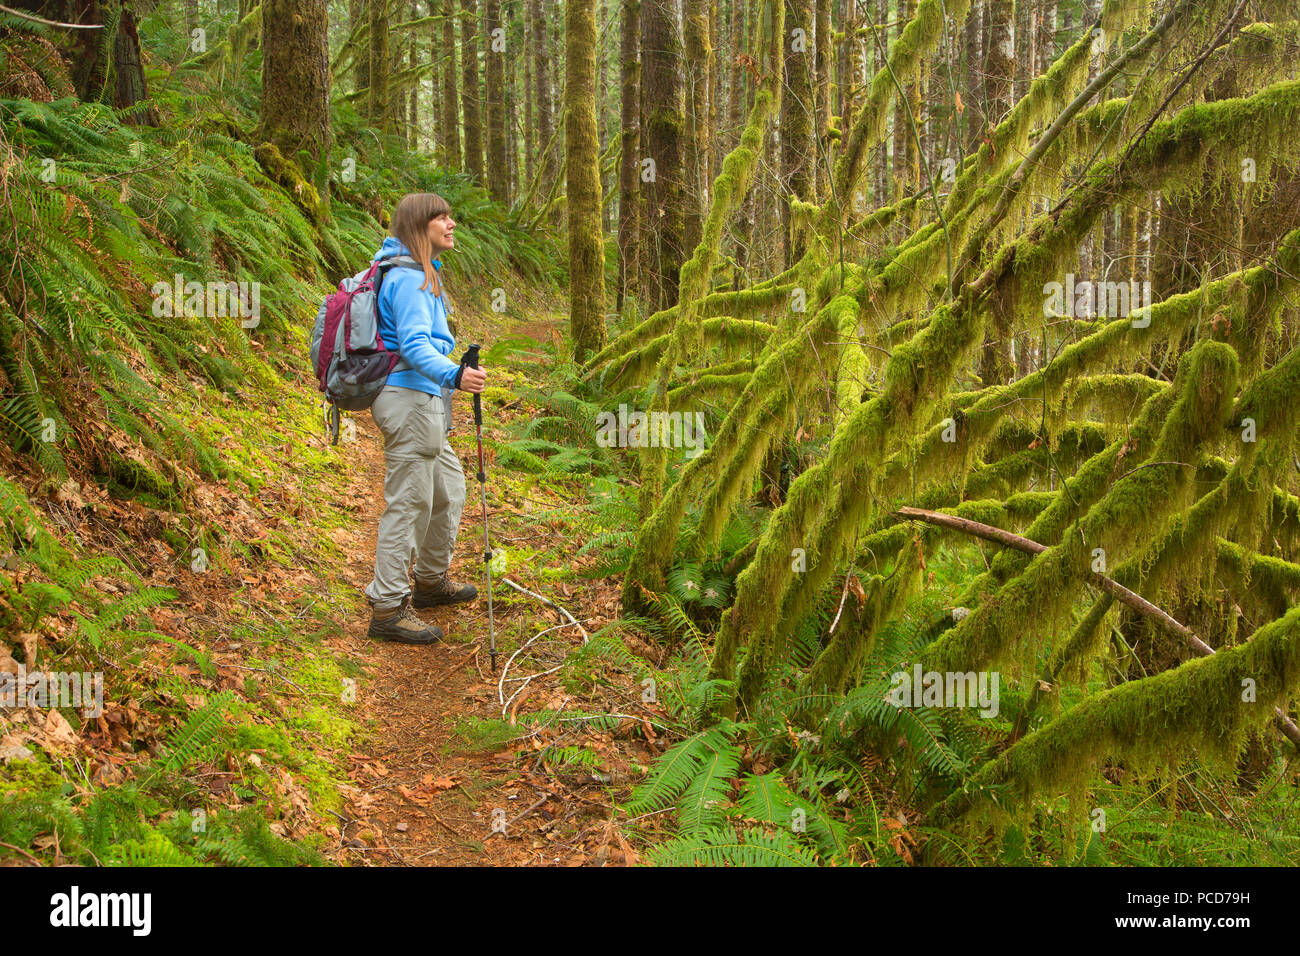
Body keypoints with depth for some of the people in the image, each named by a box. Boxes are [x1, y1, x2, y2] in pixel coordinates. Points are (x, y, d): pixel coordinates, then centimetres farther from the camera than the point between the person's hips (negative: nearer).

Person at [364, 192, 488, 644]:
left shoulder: (420, 275, 18)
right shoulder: (410, 278, -16)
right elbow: (414, 345, -27)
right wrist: (454, 374, -44)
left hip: (424, 403, 11)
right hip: (411, 401, -11)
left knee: (449, 486, 21)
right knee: (408, 503, -7)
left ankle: (433, 582, 36)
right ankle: (388, 610, -2)